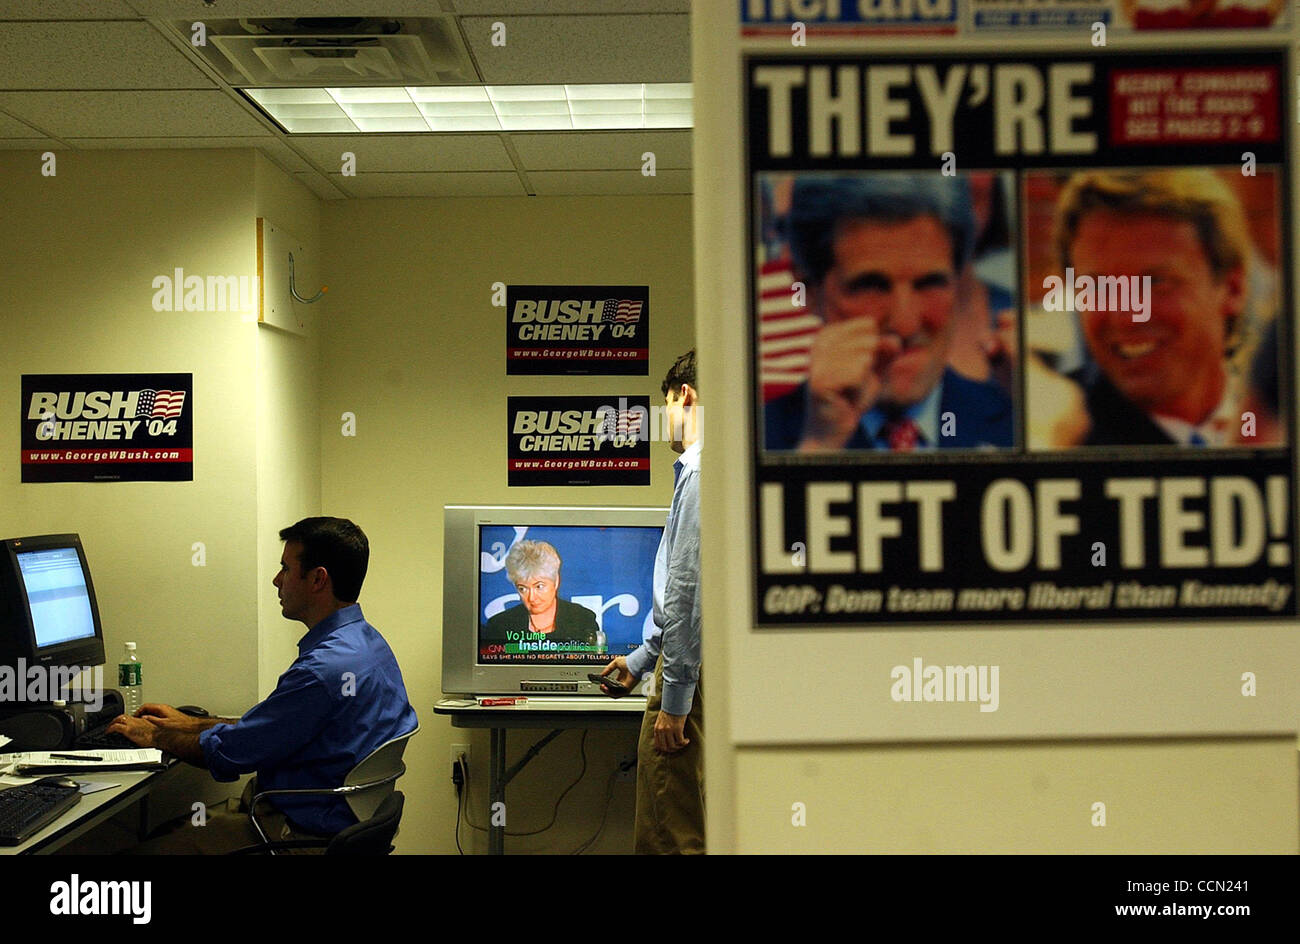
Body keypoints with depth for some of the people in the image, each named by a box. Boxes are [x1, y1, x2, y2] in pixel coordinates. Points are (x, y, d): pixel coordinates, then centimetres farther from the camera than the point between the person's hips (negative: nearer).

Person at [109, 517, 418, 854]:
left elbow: (228, 753, -17)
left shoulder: (325, 668, -25)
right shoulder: (365, 640, 8)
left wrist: (155, 736, 1)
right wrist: (188, 724, 22)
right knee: (178, 823, 18)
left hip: (303, 836, -10)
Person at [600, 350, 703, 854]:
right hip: (684, 662, 10)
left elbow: (689, 587, -20)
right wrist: (641, 658, 36)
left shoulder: (702, 473, -14)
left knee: (670, 836, -6)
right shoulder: (696, 469, 19)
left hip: (690, 671, -10)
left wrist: (674, 700, -21)